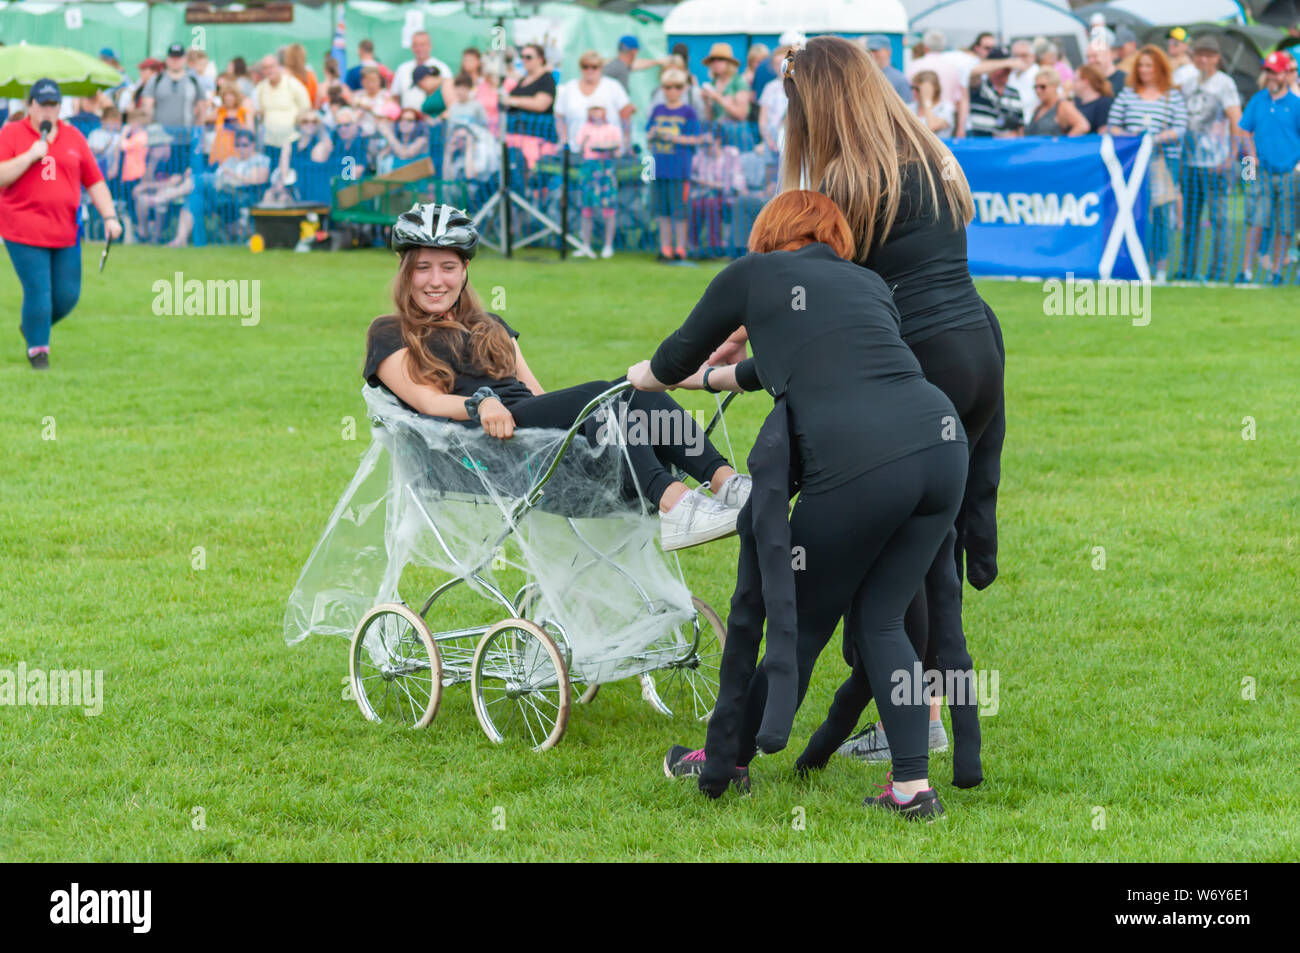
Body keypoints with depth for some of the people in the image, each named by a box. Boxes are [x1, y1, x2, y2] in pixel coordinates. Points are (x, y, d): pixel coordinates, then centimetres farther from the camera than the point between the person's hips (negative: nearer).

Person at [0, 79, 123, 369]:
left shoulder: (73, 137, 12)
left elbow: (94, 181, 13)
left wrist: (109, 216, 3)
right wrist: (30, 156, -16)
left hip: (66, 232, 4)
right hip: (24, 233, -4)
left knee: (68, 296, 3)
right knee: (38, 292, -10)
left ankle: (34, 328, 31)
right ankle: (37, 348, 8)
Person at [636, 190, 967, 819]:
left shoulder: (754, 273, 16)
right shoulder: (870, 283, 30)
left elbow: (680, 354, 30)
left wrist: (648, 377, 54)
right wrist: (713, 378, 61)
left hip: (857, 459, -5)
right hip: (942, 438, 5)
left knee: (803, 621, 12)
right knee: (878, 620, 17)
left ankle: (727, 762, 31)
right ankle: (913, 787, 12)